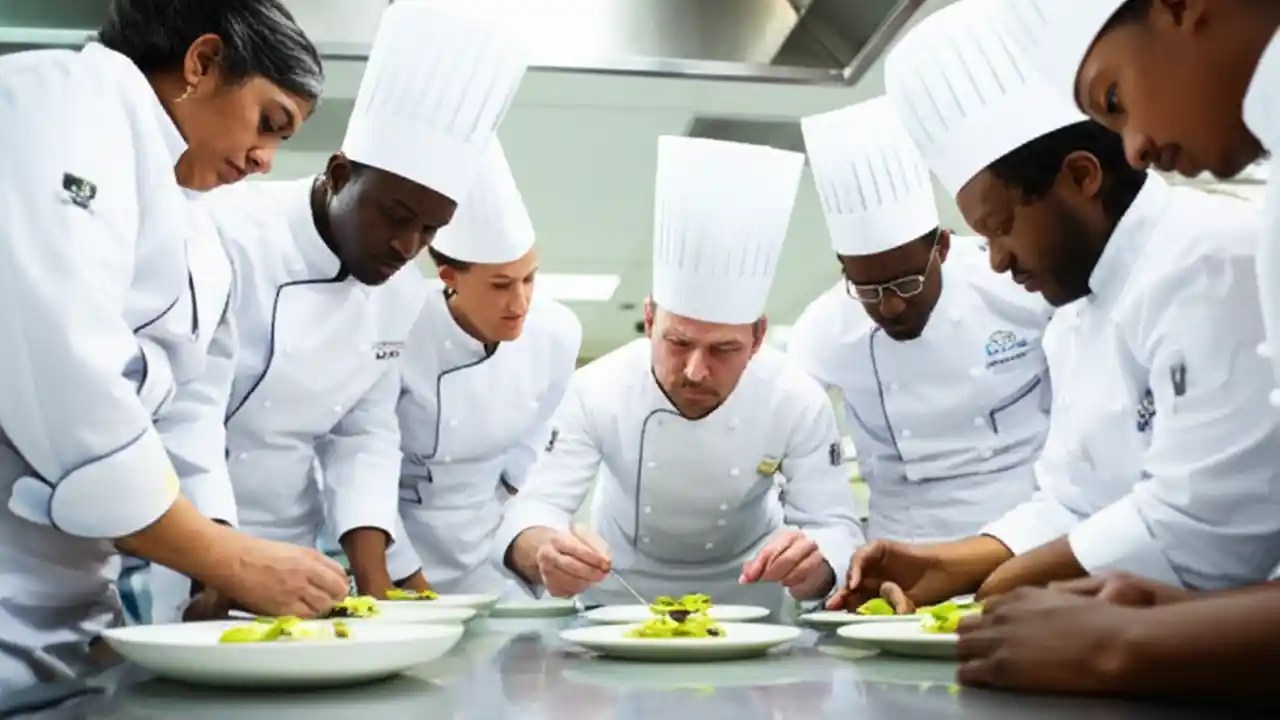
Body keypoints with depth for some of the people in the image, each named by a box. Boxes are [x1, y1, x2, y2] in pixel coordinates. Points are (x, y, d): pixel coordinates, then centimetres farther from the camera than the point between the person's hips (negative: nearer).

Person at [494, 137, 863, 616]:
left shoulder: (799, 402, -20)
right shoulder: (598, 390, -21)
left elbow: (835, 529, -20)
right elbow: (537, 508, -24)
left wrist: (809, 564, -43)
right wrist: (545, 552, -47)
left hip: (745, 604, 0)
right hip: (620, 600, 1)